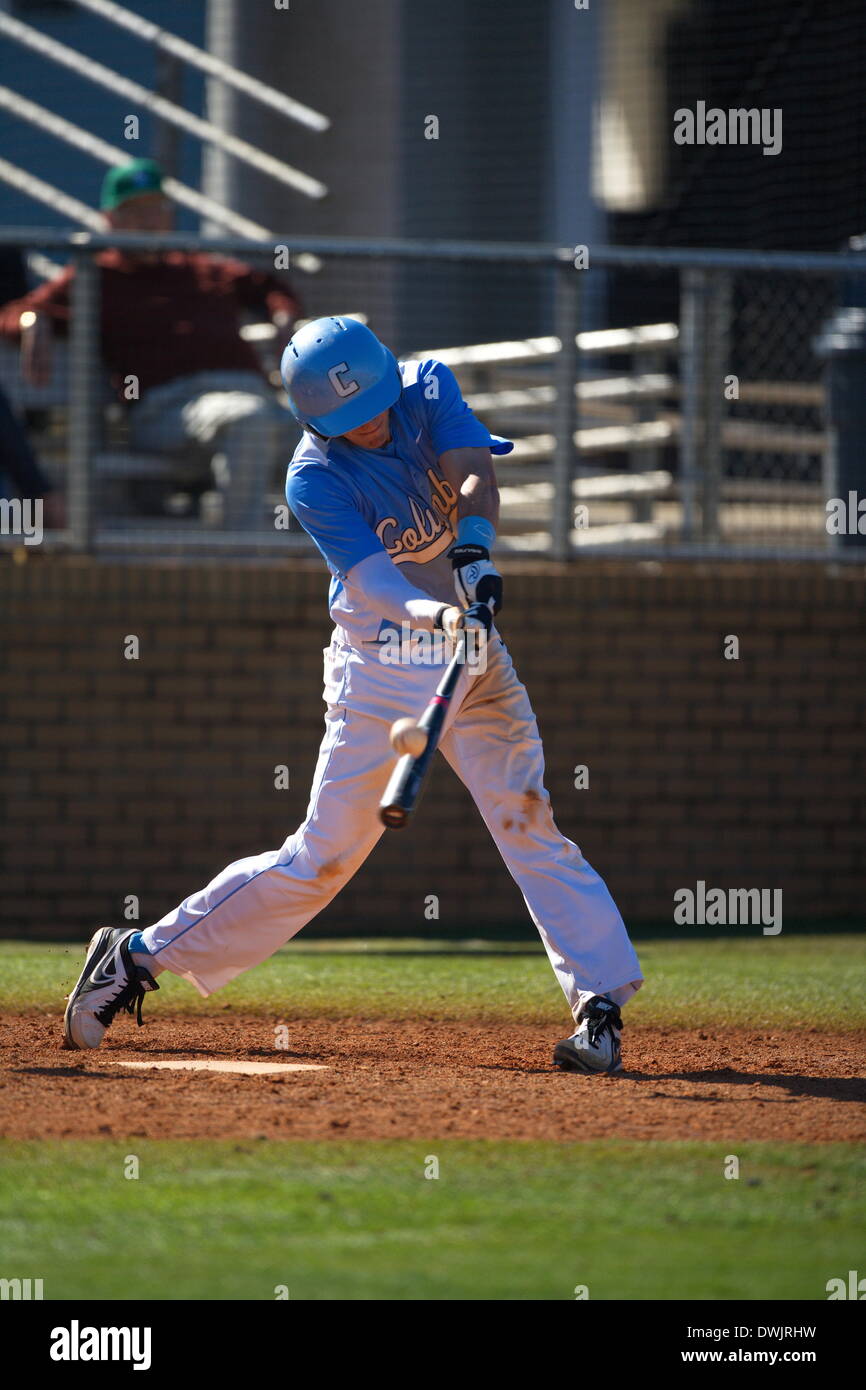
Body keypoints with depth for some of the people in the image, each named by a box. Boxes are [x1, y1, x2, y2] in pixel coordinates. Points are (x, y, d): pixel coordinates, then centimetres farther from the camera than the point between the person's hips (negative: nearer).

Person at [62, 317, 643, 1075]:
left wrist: (474, 550, -39)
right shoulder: (314, 480, -17)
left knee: (530, 823, -10)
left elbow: (474, 472, -19)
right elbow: (373, 583, -28)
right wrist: (440, 616, -48)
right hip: (379, 669, -4)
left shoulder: (429, 387, -4)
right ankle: (138, 954, 6)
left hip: (475, 659, 4)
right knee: (324, 855, -3)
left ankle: (601, 1005, -11)